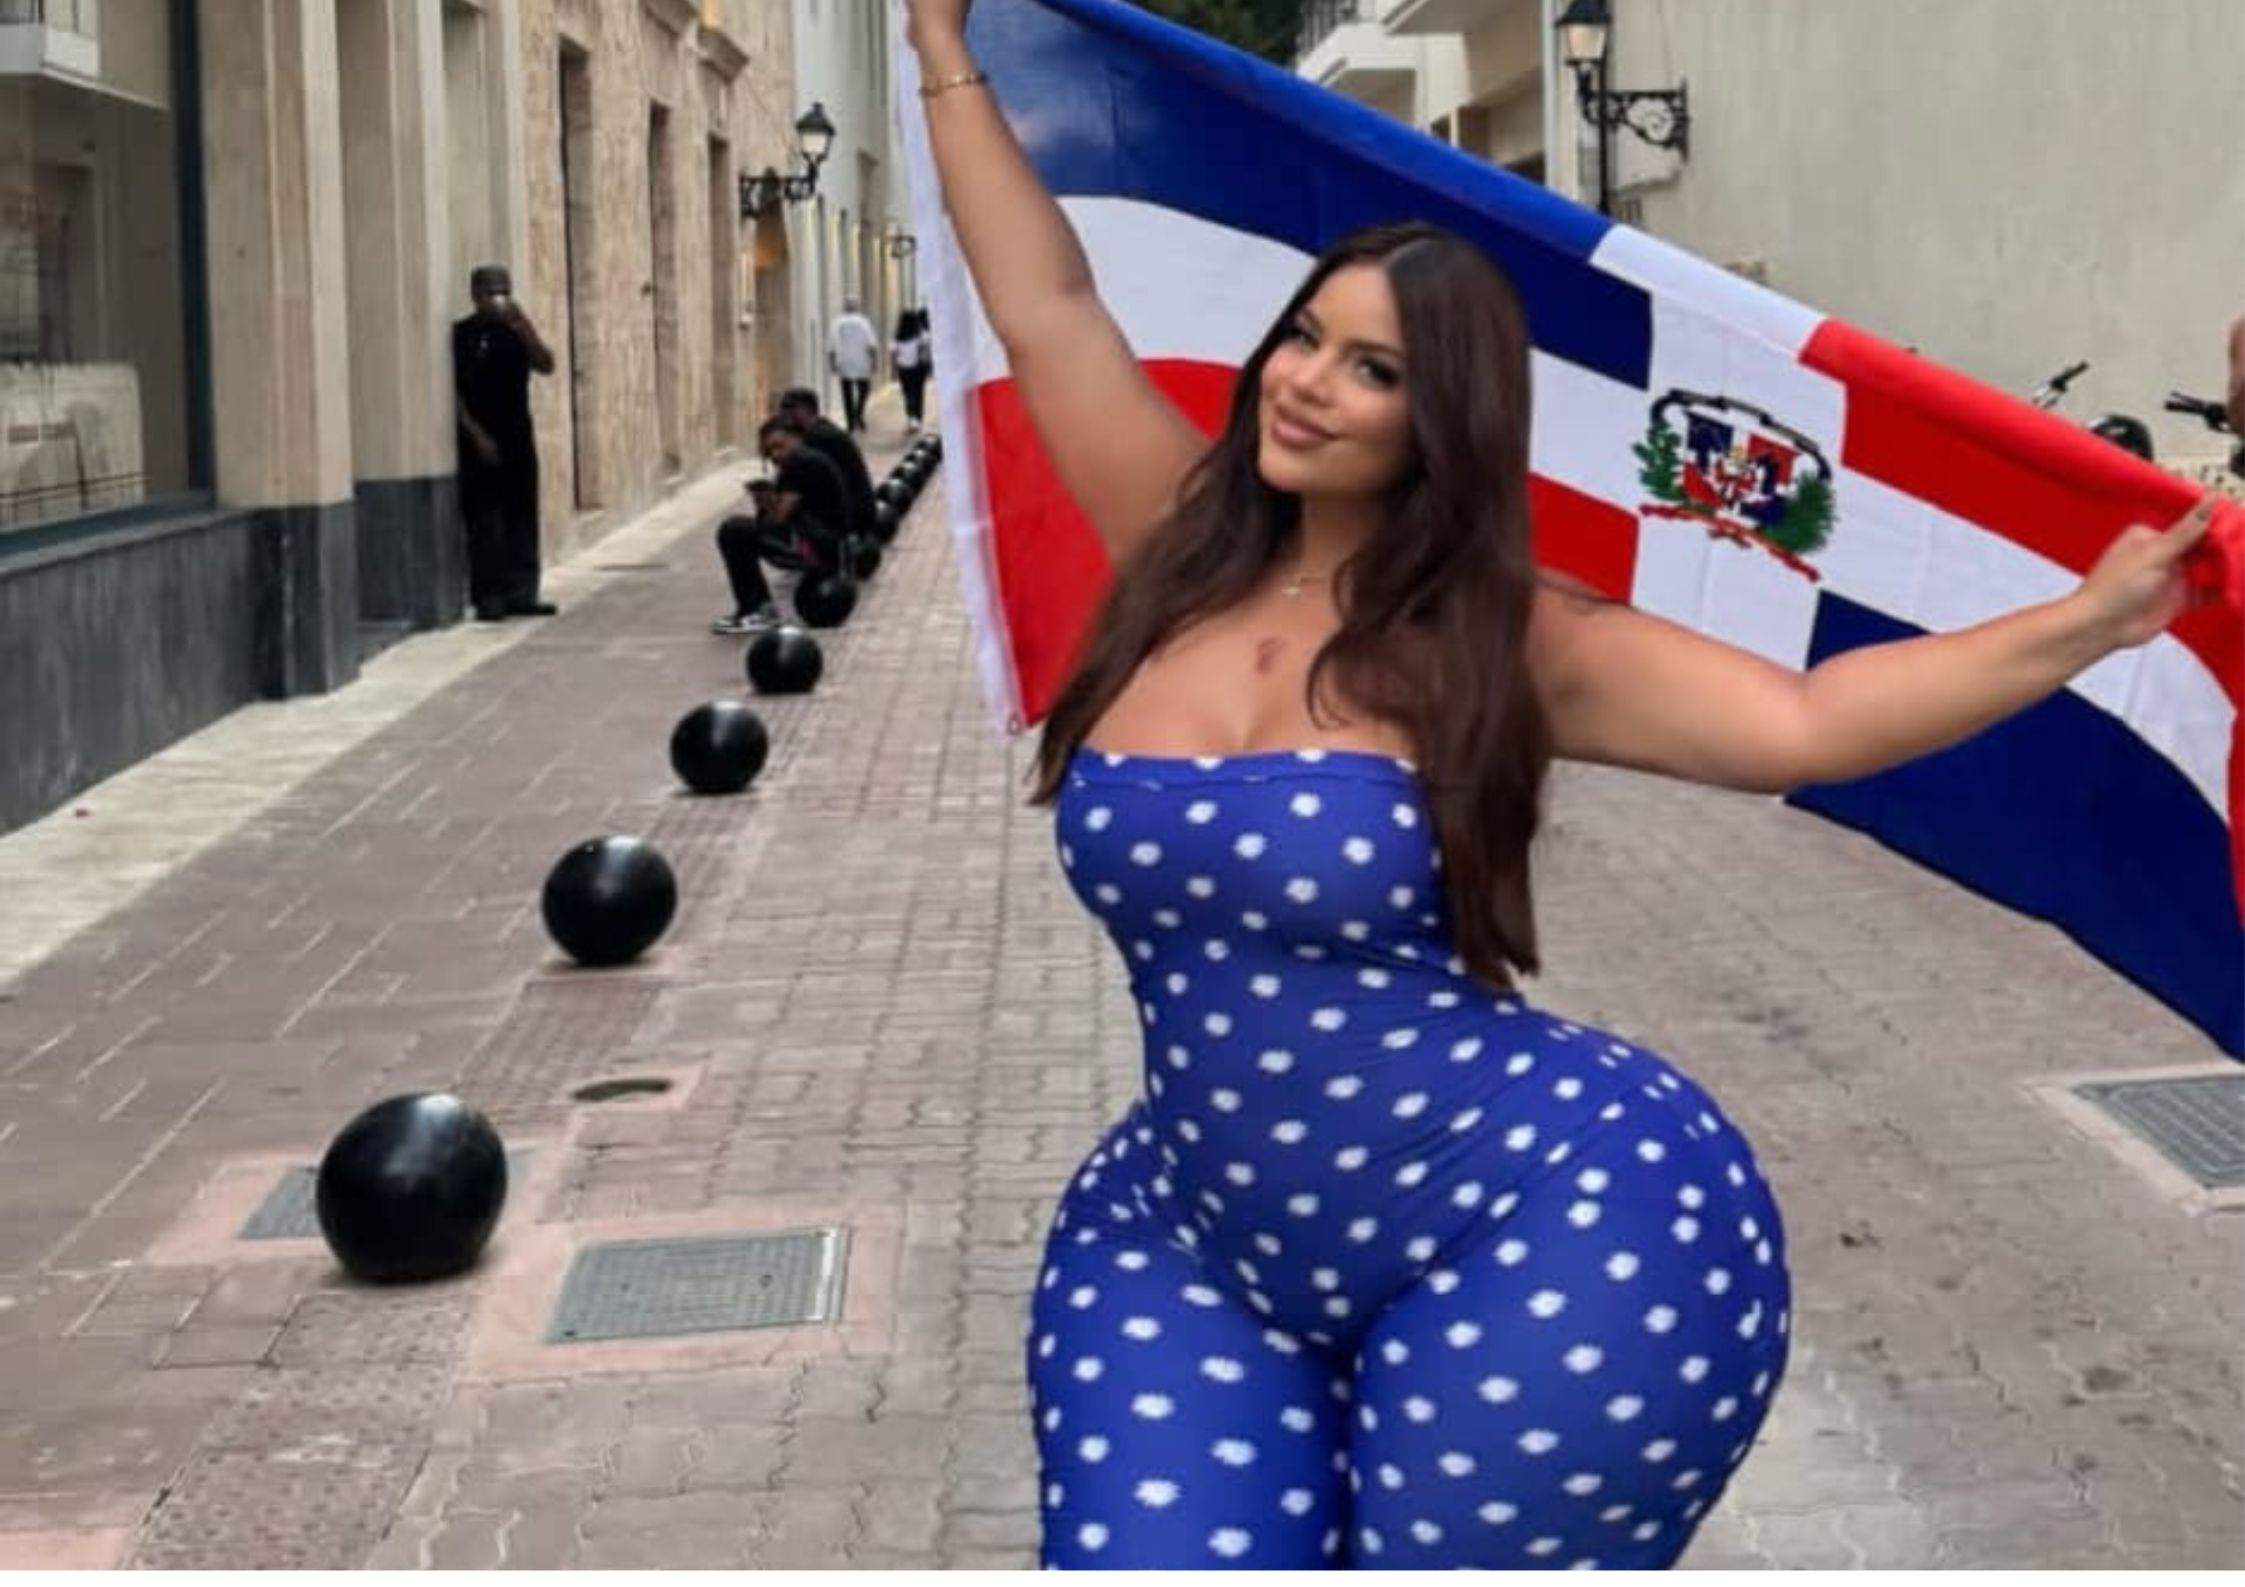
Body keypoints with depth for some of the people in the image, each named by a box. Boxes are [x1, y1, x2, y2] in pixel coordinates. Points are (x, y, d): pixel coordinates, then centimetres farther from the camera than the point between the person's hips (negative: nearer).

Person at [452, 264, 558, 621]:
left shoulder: (516, 333, 12)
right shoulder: (461, 335, -3)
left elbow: (546, 365, -2)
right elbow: (453, 391, -7)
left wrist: (524, 325, -12)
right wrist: (476, 434, -14)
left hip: (518, 437, 5)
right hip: (480, 442, -5)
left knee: (522, 518, 6)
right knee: (485, 521, -4)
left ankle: (521, 593, 11)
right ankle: (488, 596, -1)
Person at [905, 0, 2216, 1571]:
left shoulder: (1496, 641, -6)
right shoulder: (1187, 558, 3)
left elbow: (1803, 720, -10)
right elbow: (1049, 310, 9)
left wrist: (2090, 619, -17)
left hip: (1552, 1238, -4)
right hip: (1199, 1255, 4)